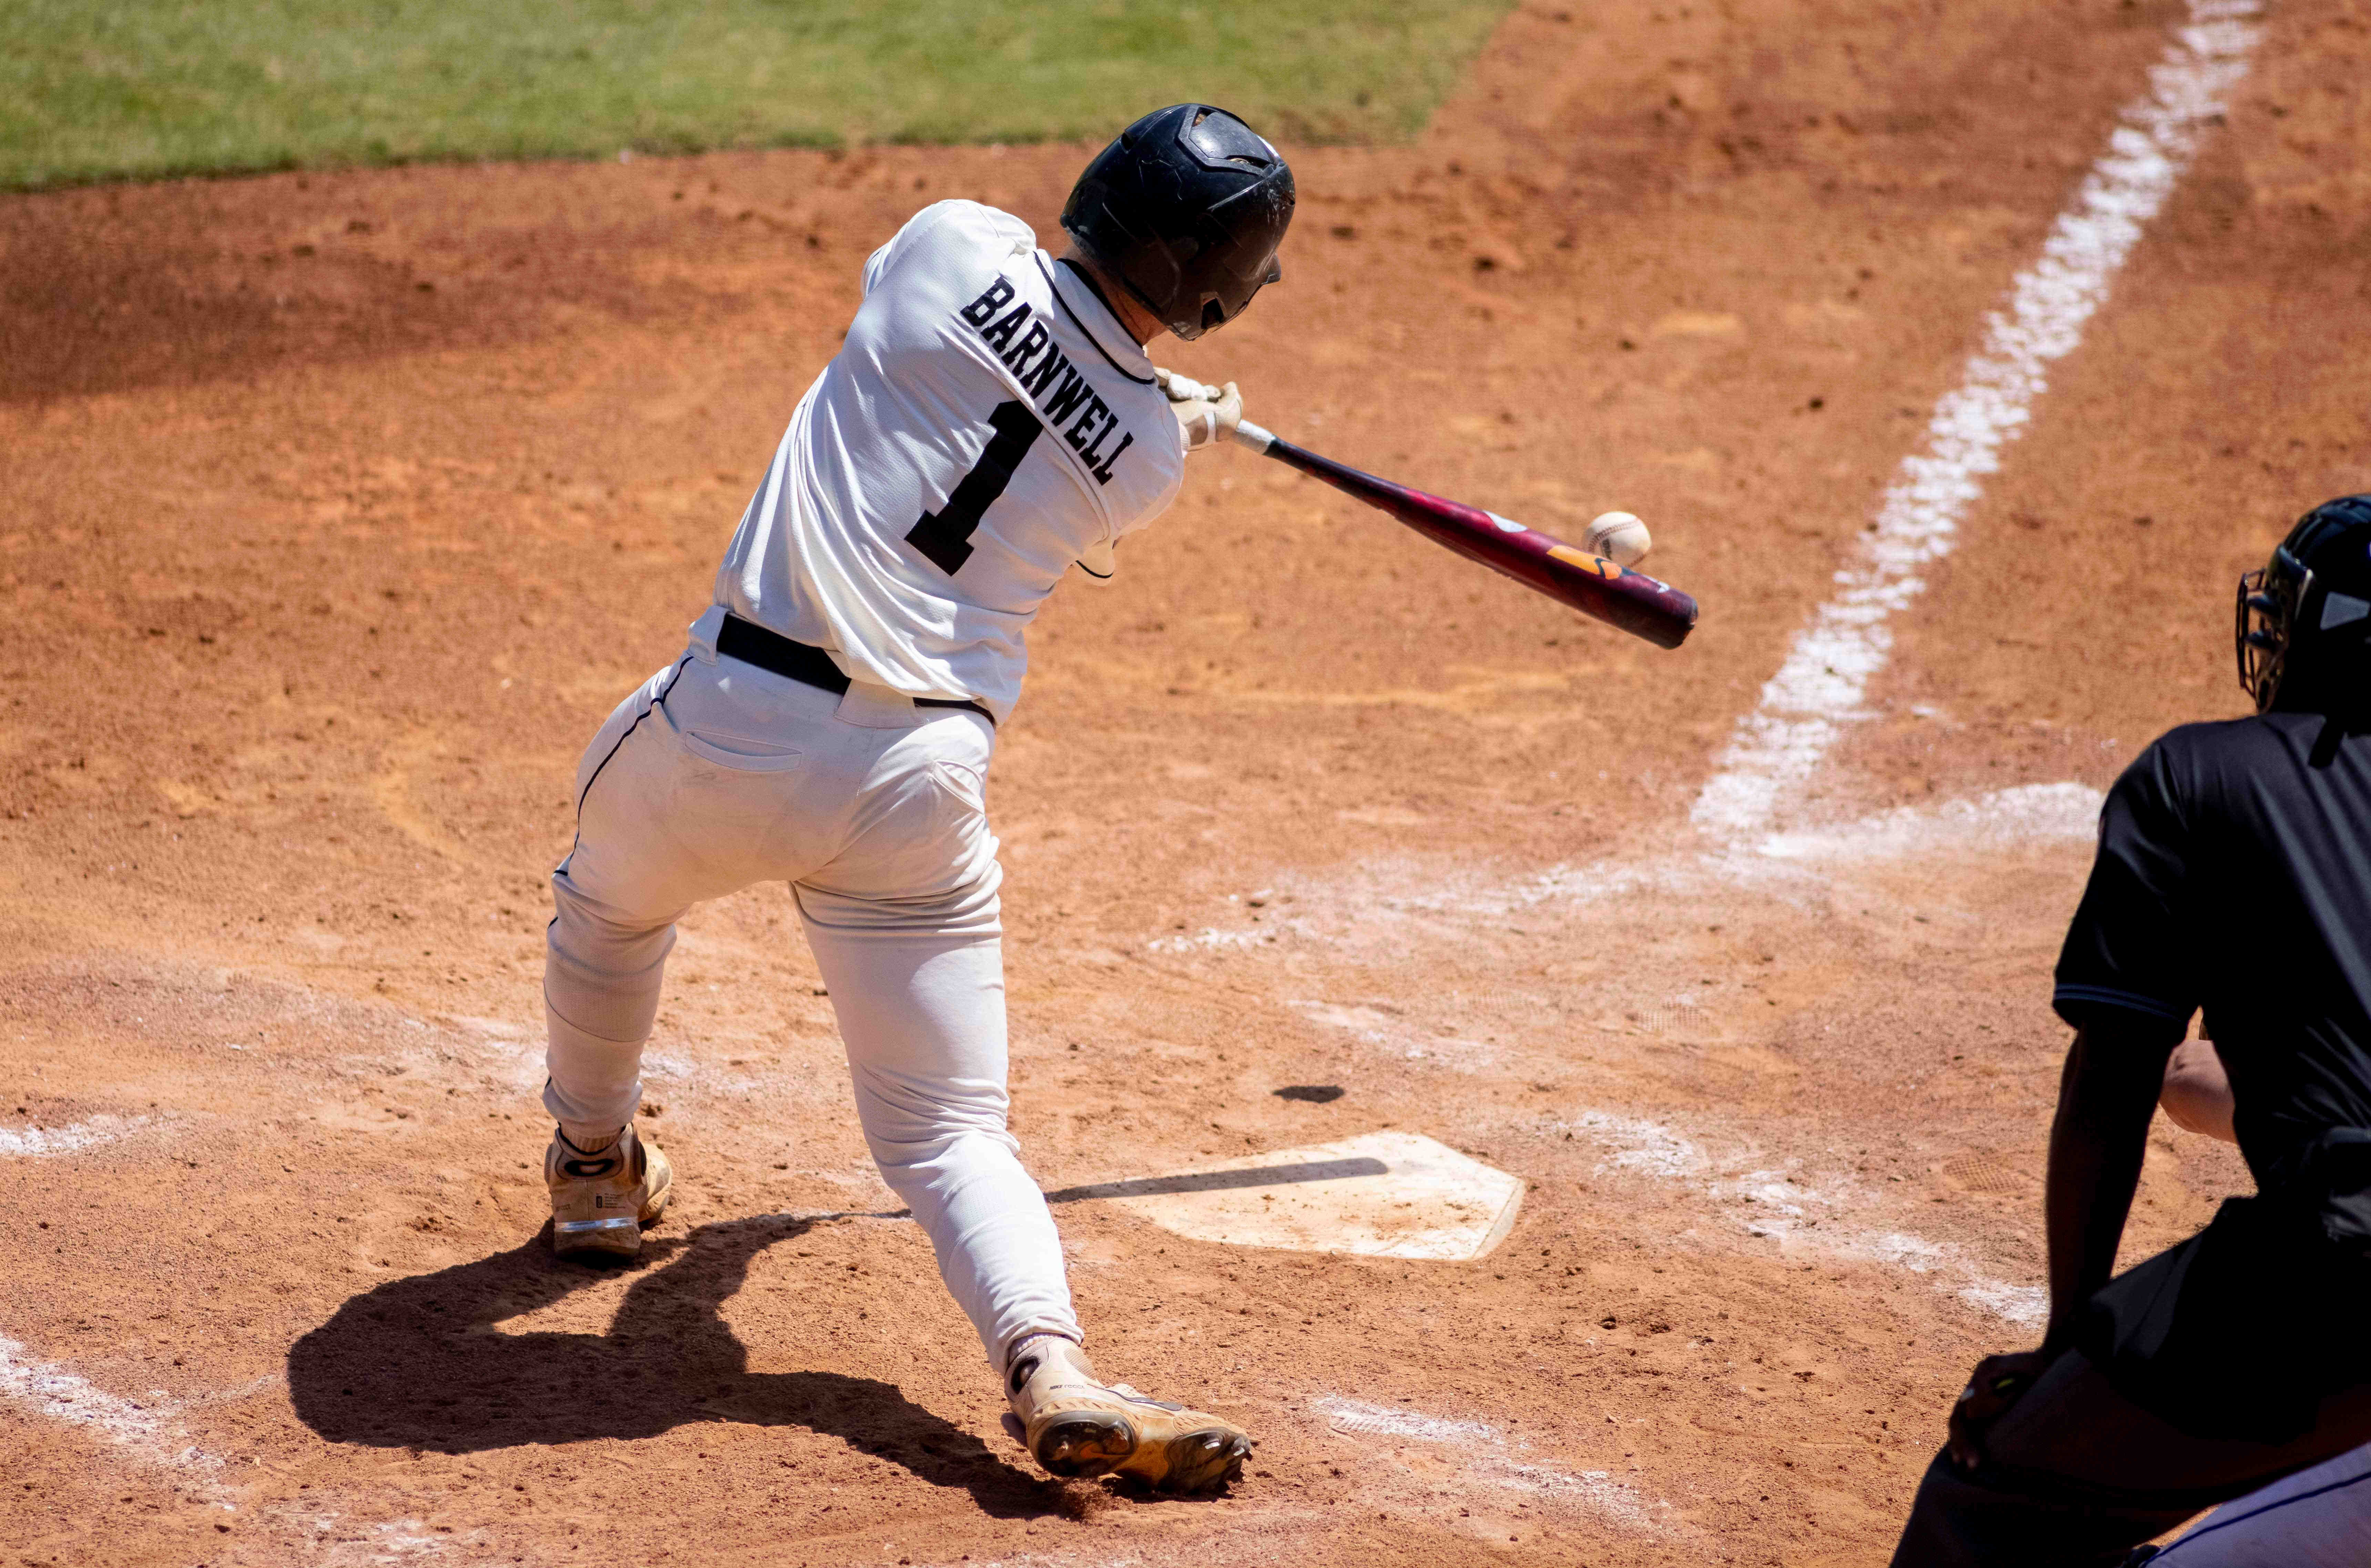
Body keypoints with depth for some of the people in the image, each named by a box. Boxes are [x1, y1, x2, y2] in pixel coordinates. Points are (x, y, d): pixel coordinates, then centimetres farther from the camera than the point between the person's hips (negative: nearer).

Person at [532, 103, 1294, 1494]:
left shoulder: (957, 245, -2)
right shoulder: (1151, 457, 0)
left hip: (735, 727, 0)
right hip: (922, 791, 0)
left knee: (611, 900, 33)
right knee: (952, 1132, 6)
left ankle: (595, 1168, 52)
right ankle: (1049, 1363, -19)